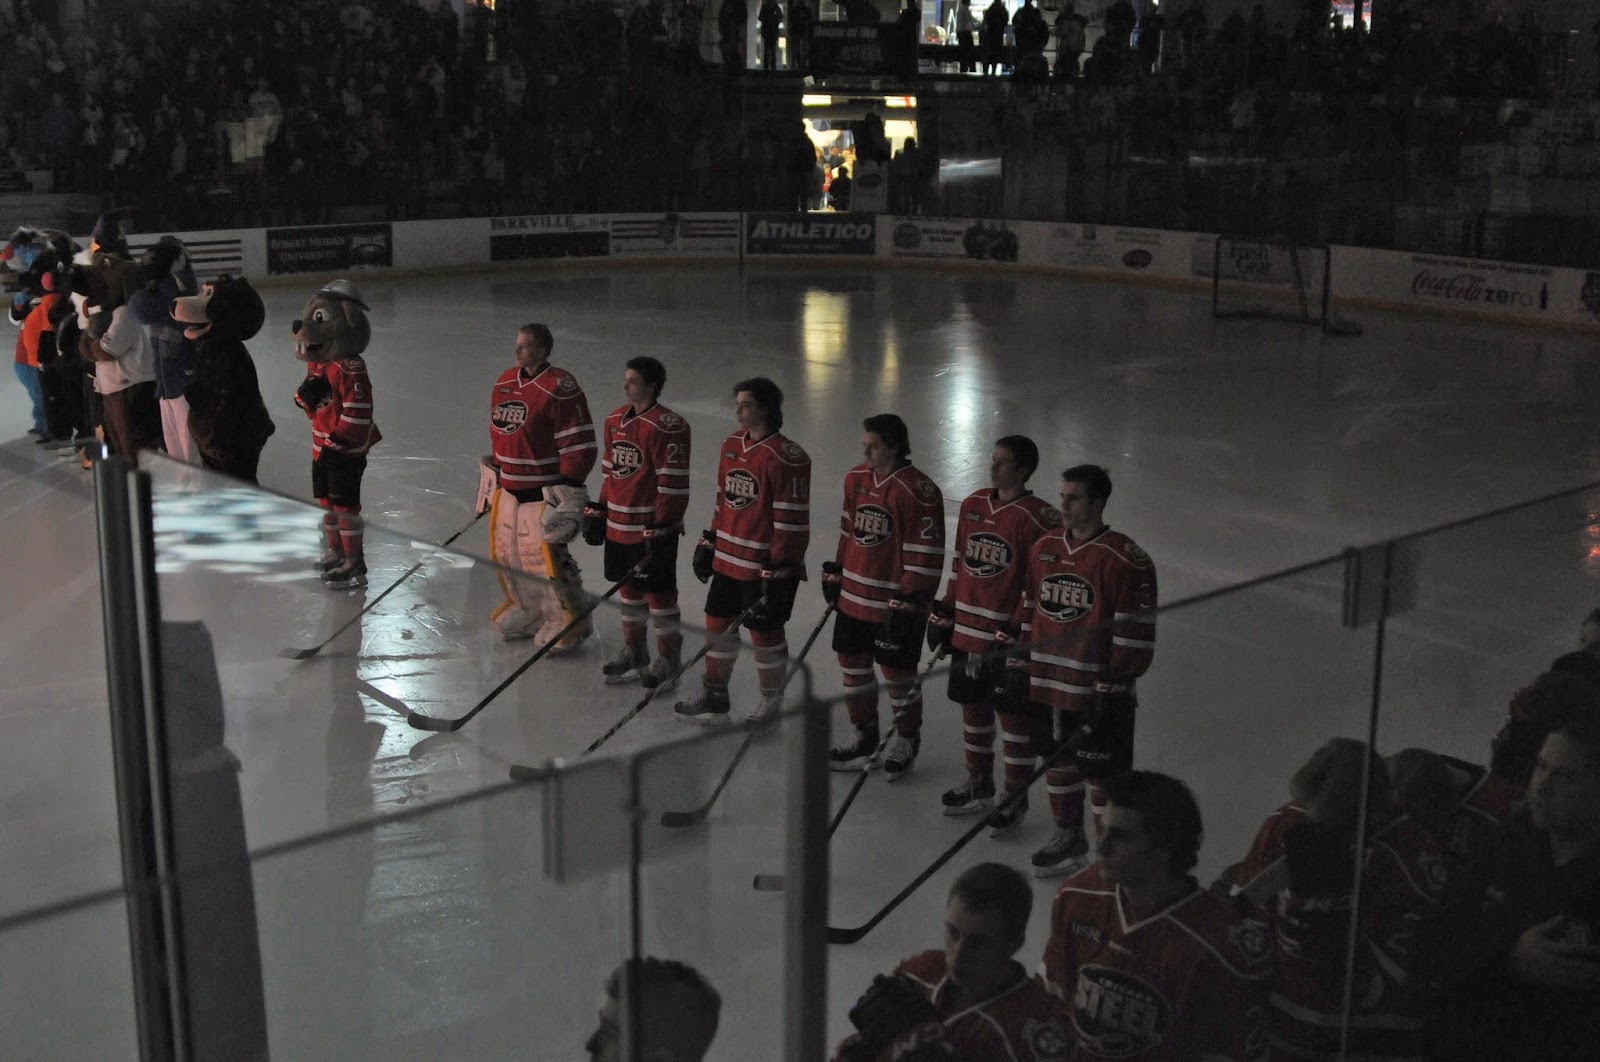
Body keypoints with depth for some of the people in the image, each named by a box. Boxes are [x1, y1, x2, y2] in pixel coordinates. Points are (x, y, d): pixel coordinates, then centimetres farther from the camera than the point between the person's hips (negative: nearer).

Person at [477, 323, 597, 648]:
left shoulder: (560, 388, -16)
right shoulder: (505, 382, 9)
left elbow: (579, 445, -17)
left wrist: (567, 491, -18)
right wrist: (493, 476, 22)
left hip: (544, 493, -8)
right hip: (508, 490, 8)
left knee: (546, 558, -6)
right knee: (506, 551, 15)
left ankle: (568, 622, 12)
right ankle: (528, 611, 35)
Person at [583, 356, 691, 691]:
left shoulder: (668, 427, -17)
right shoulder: (616, 419, 9)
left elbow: (673, 484, -18)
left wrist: (661, 529, -20)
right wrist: (598, 512, 15)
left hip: (652, 526, -8)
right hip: (619, 524, 8)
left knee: (658, 592, 2)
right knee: (629, 587, 18)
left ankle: (667, 660, 14)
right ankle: (633, 652, 32)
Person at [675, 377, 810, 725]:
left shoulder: (786, 457, -18)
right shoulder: (731, 445, 8)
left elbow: (791, 520, -18)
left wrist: (778, 569, -19)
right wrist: (709, 542, 18)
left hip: (766, 564, -8)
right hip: (728, 558, 8)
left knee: (764, 633, 5)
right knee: (718, 624, 14)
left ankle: (770, 701, 25)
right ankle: (714, 698, 28)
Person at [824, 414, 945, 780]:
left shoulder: (918, 491, -18)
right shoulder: (856, 479, 5)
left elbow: (925, 554, -17)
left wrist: (908, 601, -18)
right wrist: (835, 572, 18)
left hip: (894, 601, -7)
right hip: (854, 595, 7)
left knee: (897, 673, 6)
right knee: (853, 663, 15)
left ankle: (906, 740, 28)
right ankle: (866, 738, 33)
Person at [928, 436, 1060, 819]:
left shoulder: (1038, 519, -15)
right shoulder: (973, 504, 6)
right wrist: (946, 611, 15)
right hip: (967, 630, 7)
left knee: (1013, 715, 5)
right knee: (973, 705, 18)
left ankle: (1015, 797, 19)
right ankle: (979, 783, 36)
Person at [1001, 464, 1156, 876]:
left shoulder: (1126, 560, -15)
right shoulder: (1044, 548, 7)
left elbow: (1135, 635, -15)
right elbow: (1029, 608, 16)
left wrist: (1114, 686, -17)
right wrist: (1018, 660, 14)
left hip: (1099, 689, -7)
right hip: (1049, 683, 7)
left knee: (1104, 775, 3)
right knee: (1058, 762, 18)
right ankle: (1069, 839, 37)